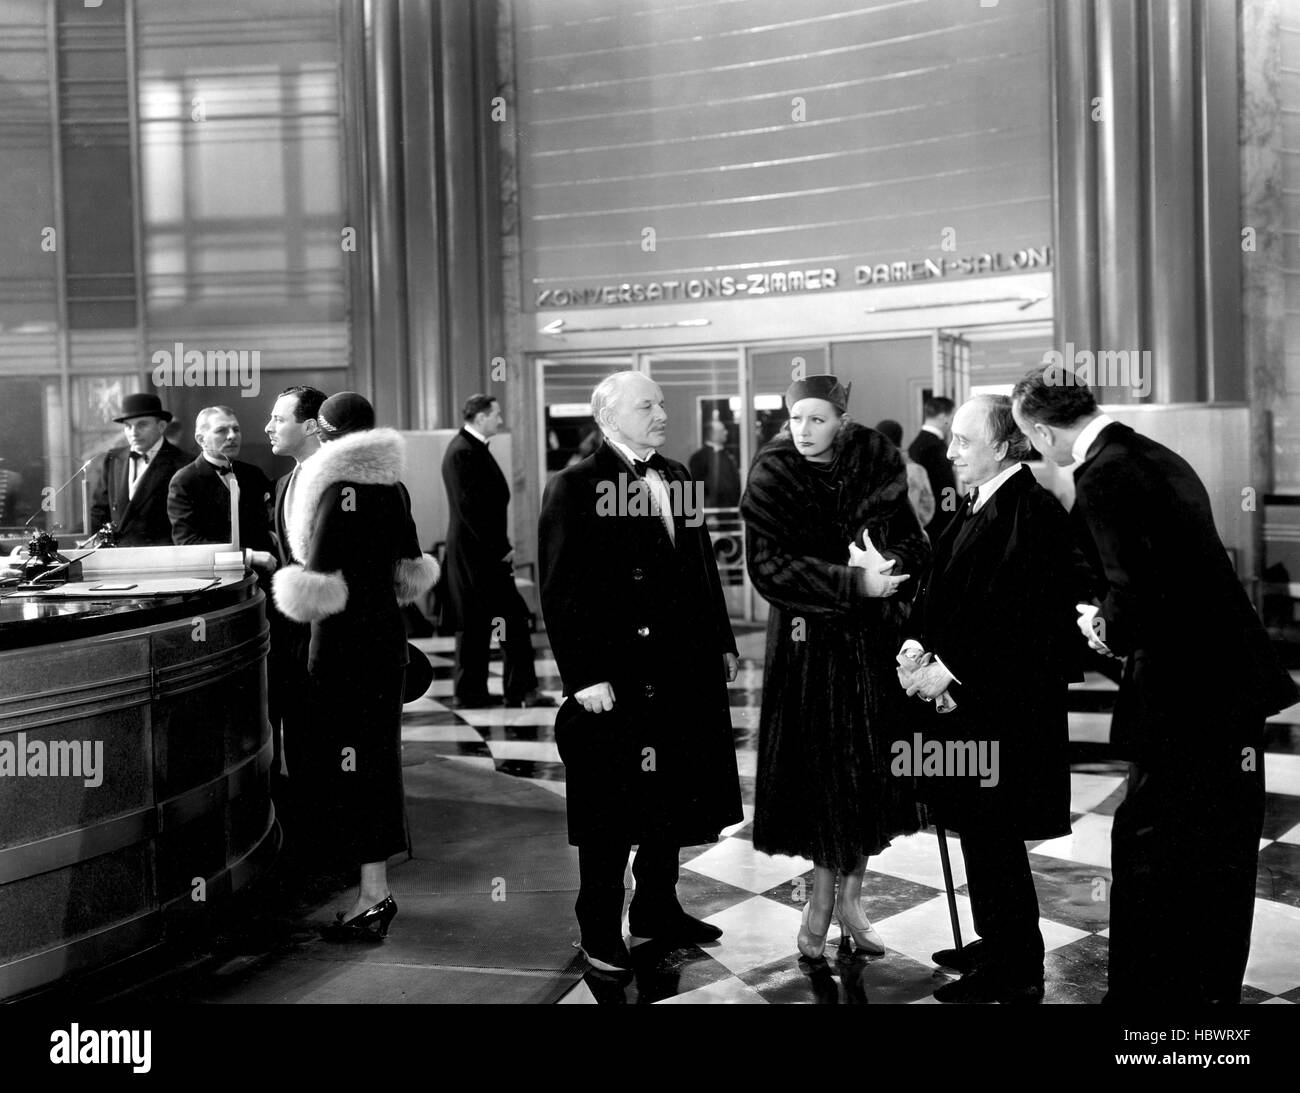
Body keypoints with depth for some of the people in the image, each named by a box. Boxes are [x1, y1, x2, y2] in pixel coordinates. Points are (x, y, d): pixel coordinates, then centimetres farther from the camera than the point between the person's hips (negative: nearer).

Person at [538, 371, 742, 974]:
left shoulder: (675, 477, 12)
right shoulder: (573, 488, -9)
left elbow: (702, 566, 17)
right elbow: (561, 592, -14)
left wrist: (721, 643, 14)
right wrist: (585, 676, -18)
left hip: (683, 674, 7)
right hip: (615, 680, -7)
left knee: (671, 798, 16)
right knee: (611, 810, 4)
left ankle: (657, 907, 33)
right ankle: (600, 928, 20)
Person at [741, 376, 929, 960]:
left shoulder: (877, 462, -1)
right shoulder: (771, 477, -9)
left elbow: (912, 542, 1)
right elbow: (767, 565, -18)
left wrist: (884, 564, -21)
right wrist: (852, 583, -25)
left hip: (874, 635, 3)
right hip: (808, 640, -3)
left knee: (871, 770, 8)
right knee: (826, 771, 0)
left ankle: (848, 895, 25)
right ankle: (825, 902, 19)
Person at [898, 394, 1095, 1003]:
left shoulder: (1031, 512, -17)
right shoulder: (976, 506, 12)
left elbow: (1010, 612, -22)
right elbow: (940, 587, 13)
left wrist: (948, 669, -18)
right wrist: (916, 643, -3)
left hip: (1004, 704, -9)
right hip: (966, 694, 9)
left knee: (992, 834, 1)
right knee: (979, 832, 17)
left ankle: (1016, 973, 16)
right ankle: (996, 945, 33)